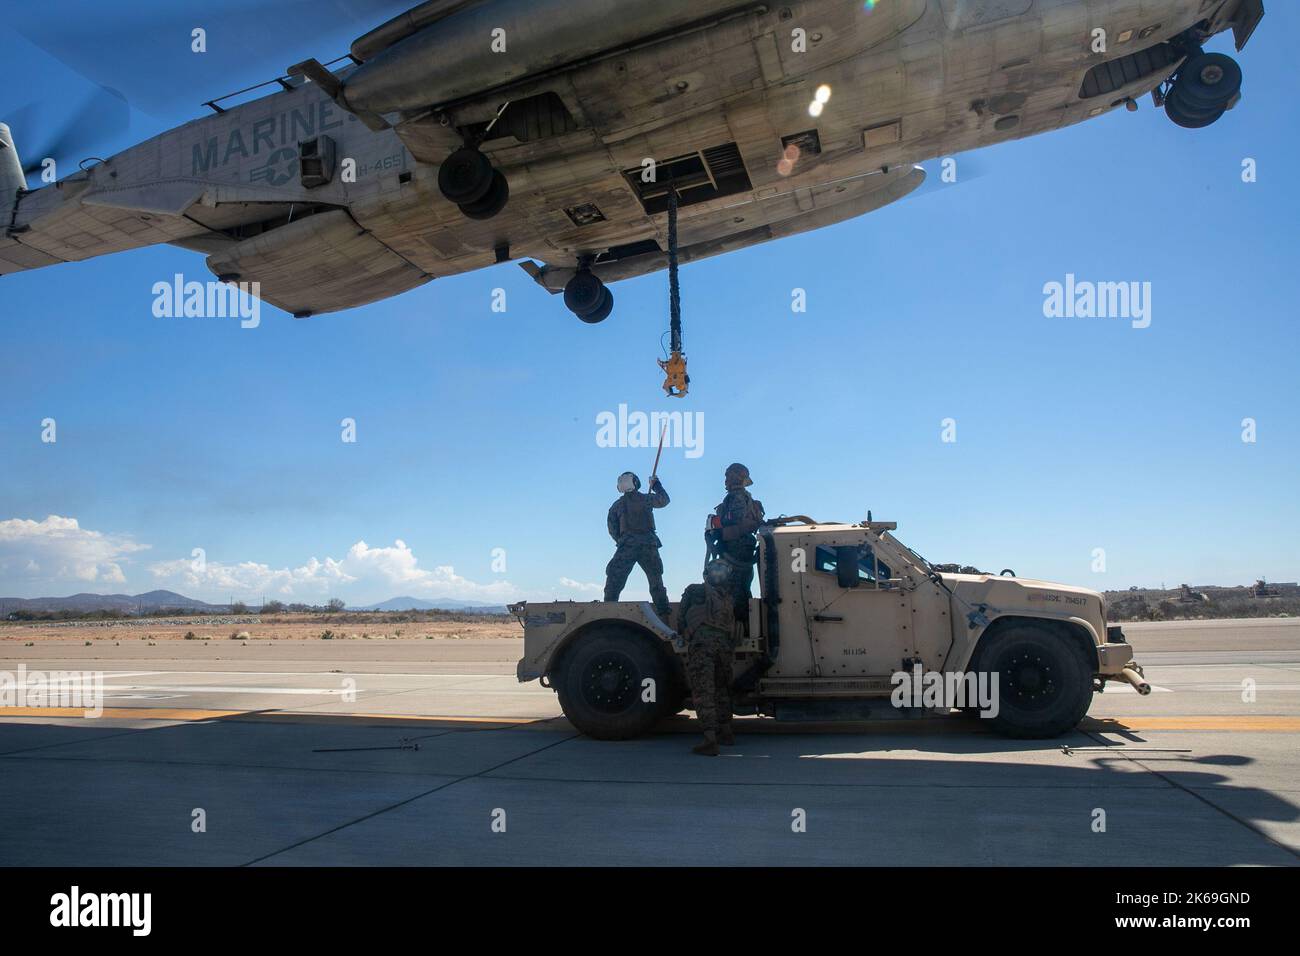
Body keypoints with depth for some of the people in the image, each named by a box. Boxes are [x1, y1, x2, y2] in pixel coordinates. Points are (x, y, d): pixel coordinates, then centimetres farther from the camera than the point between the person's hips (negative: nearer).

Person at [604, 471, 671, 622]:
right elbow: (664, 500, 20)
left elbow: (612, 529, 7)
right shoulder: (646, 499, 4)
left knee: (614, 579, 2)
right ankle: (663, 612, 5)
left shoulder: (617, 505, 7)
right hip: (648, 544, 1)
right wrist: (656, 484, 34)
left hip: (626, 545, -1)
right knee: (656, 580, 9)